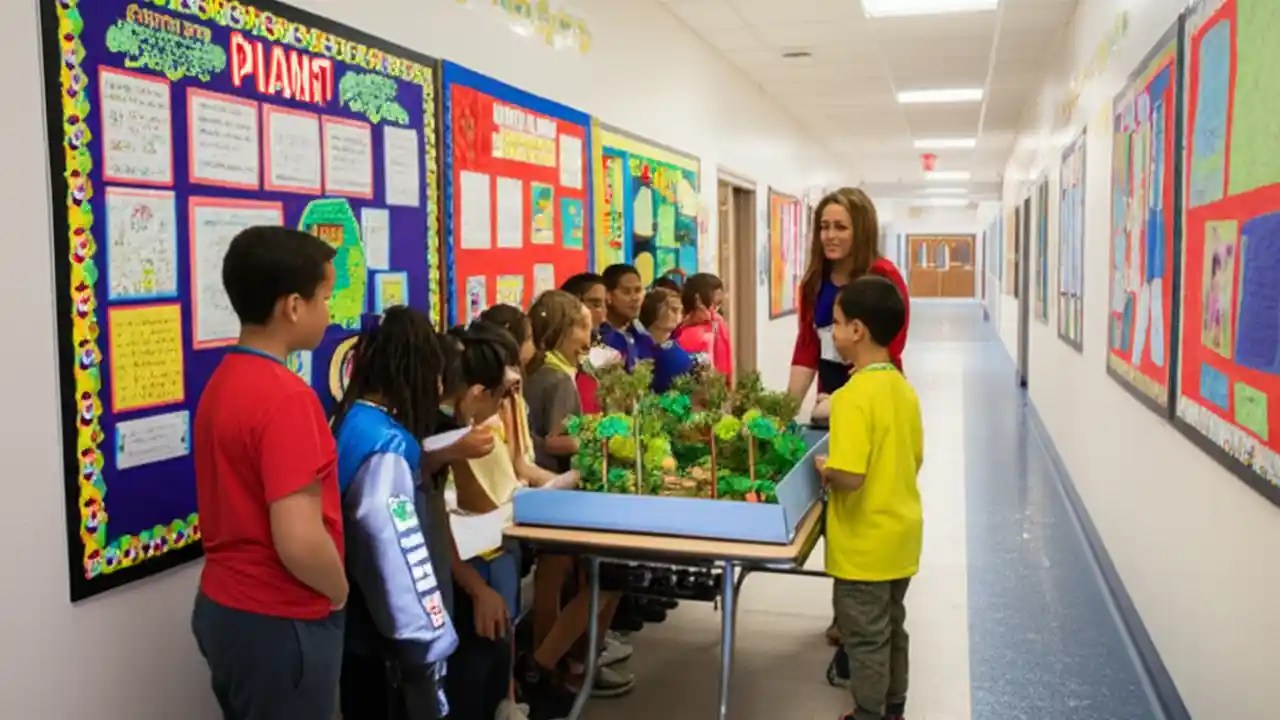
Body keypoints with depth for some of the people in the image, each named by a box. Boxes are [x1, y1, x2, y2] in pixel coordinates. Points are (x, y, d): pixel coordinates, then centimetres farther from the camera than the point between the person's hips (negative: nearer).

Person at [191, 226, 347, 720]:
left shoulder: (221, 382, 4)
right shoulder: (286, 398, -24)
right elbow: (300, 541, -28)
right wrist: (340, 592, -9)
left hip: (223, 605, 8)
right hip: (278, 623, -8)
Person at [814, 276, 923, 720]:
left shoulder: (853, 395, -23)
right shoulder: (904, 389, 3)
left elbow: (849, 477, -30)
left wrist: (822, 467, -11)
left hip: (866, 542, -8)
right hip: (900, 534, 8)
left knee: (866, 637, 8)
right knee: (891, 628, 22)